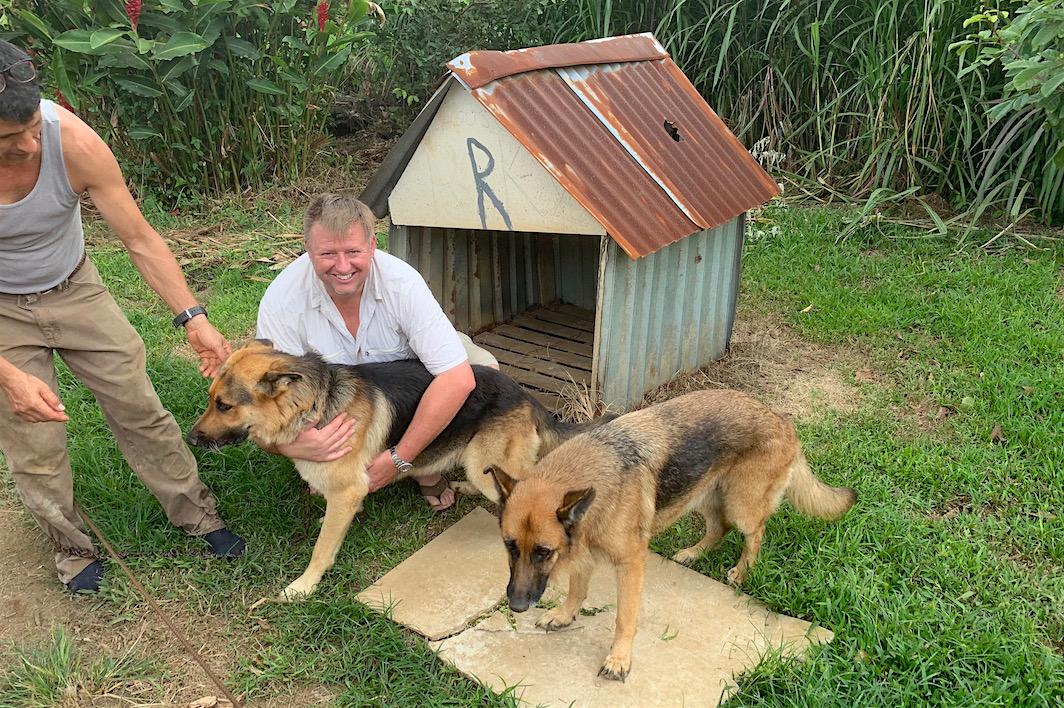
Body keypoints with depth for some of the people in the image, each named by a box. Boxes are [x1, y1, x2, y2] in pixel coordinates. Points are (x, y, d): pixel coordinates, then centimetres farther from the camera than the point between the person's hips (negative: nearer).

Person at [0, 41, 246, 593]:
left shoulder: (74, 142, -29)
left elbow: (140, 239, -19)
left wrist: (192, 318, -24)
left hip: (75, 289, 2)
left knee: (139, 408, 6)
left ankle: (195, 512, 26)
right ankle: (70, 547, 31)